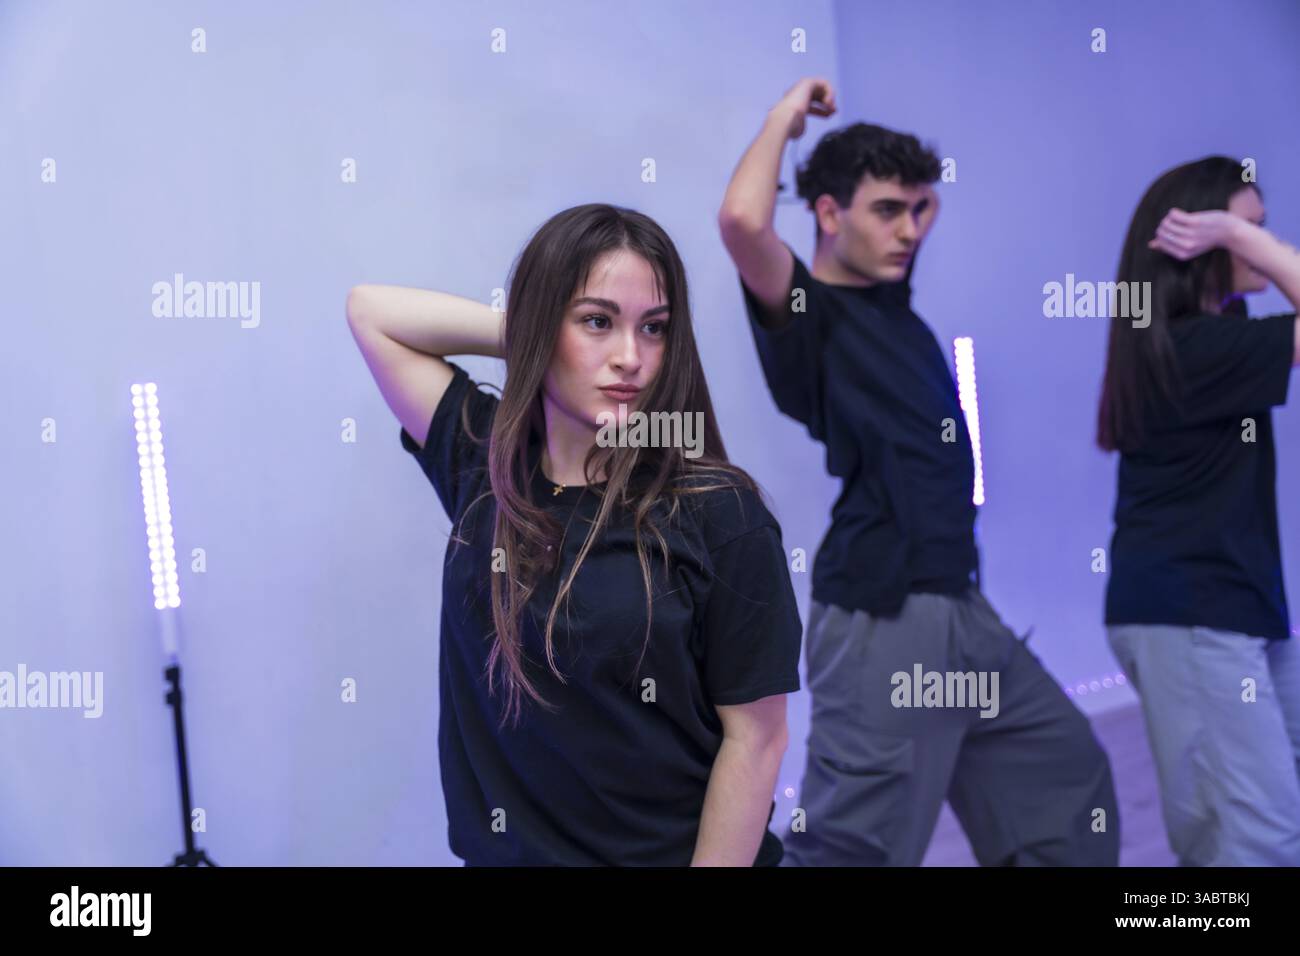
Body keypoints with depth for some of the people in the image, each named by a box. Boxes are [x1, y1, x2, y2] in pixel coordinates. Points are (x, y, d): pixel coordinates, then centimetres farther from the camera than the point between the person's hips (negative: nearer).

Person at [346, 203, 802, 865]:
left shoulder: (718, 513, -16)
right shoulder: (482, 462, -3)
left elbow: (755, 738, -14)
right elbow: (371, 310, 1)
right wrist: (528, 335, -5)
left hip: (668, 852, -3)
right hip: (502, 848, 4)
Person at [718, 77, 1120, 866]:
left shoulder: (891, 296, 14)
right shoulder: (806, 311, -9)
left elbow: (924, 197, 34)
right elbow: (742, 220, -29)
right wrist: (785, 119, -13)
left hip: (963, 603, 9)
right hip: (883, 614, -9)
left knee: (1071, 780, 20)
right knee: (858, 846, -5)